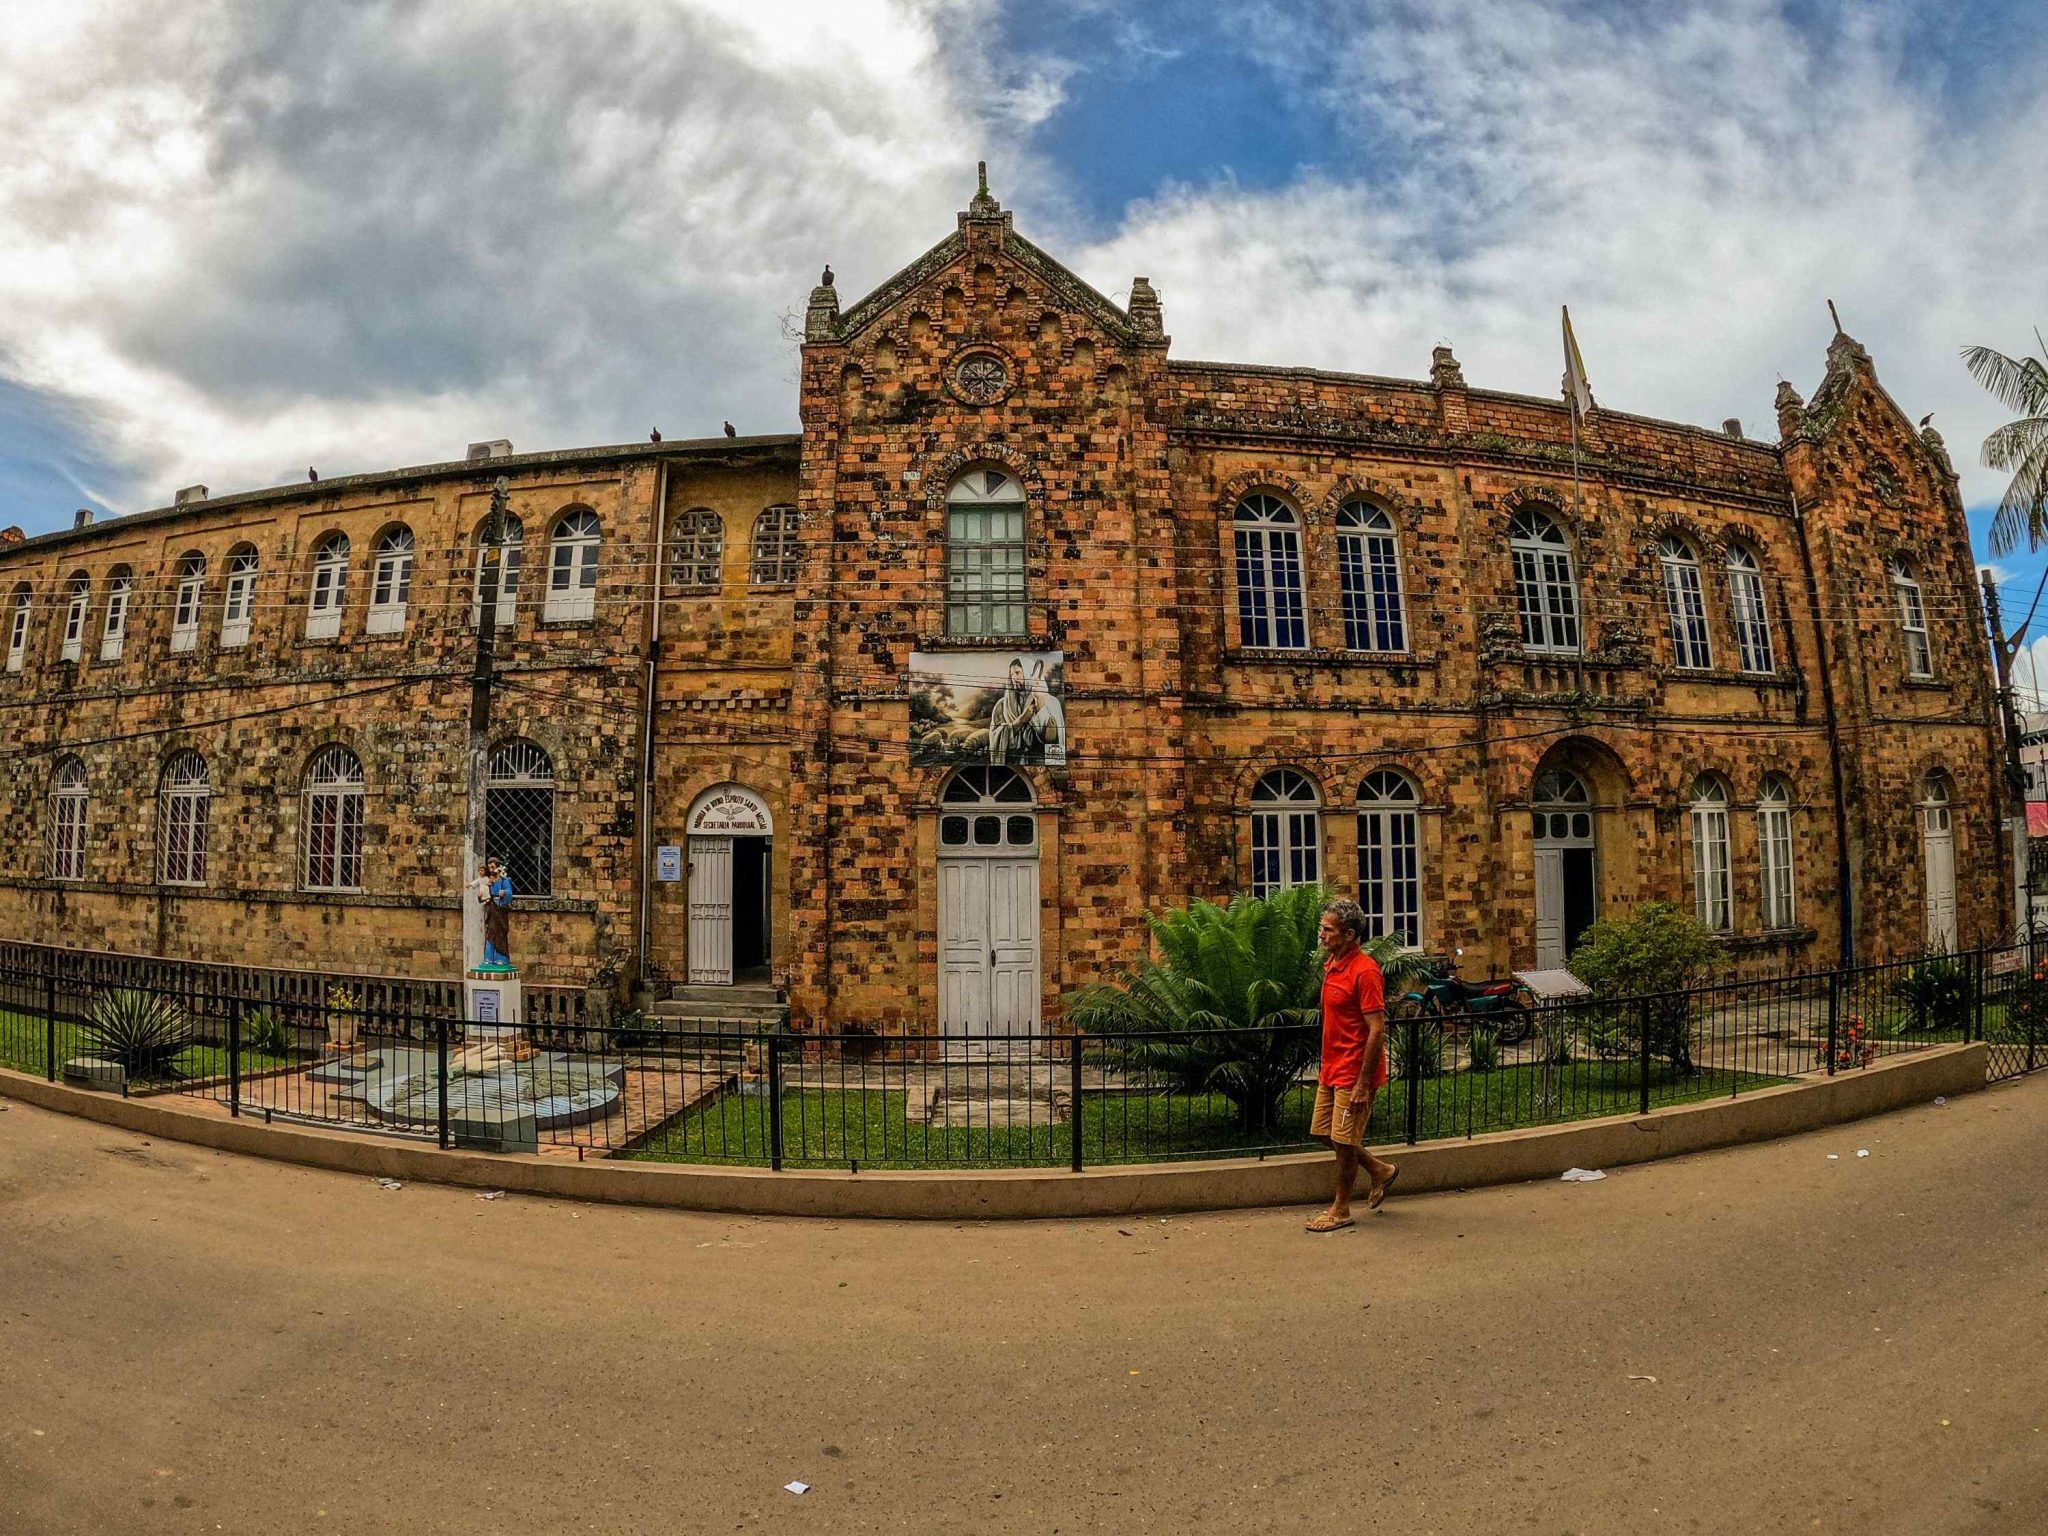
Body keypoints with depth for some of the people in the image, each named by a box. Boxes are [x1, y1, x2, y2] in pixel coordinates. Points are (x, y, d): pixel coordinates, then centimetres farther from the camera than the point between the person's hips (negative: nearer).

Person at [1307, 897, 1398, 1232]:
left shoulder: (1364, 971, -20)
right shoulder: (1332, 964, 8)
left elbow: (1377, 1031, -22)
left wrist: (1363, 1083, -22)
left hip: (1353, 1073, -9)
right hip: (1332, 1069, 9)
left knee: (1344, 1142, 3)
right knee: (1323, 1132, 15)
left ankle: (1341, 1210, 20)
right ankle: (1380, 1171, 34)